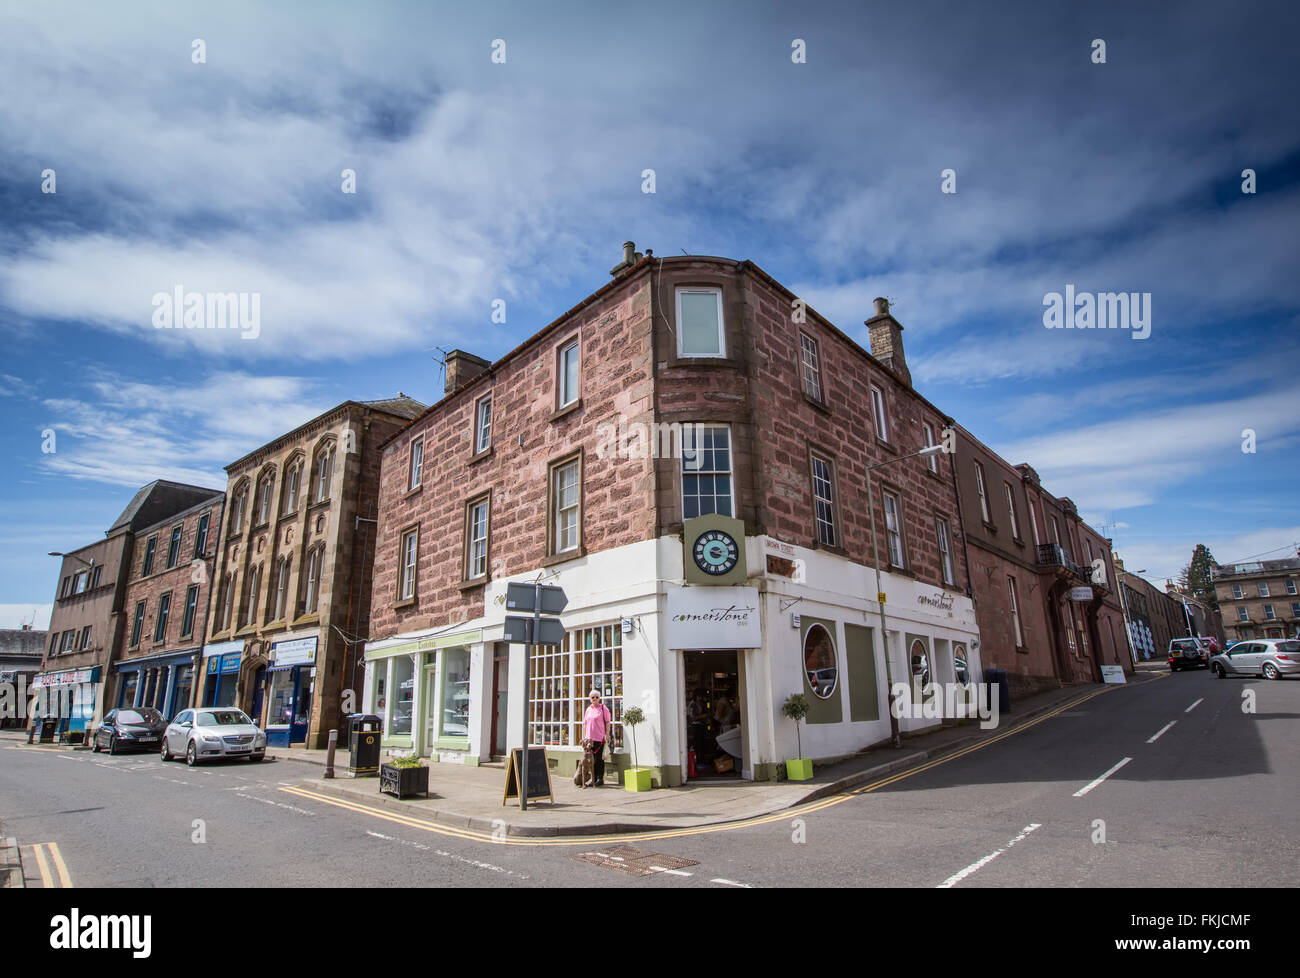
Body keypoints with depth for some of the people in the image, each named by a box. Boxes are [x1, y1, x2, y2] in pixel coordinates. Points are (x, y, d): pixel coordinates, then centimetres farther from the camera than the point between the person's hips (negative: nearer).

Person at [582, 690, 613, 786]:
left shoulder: (603, 708, -1)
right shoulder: (588, 709, 14)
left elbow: (607, 722, -3)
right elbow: (585, 724, 19)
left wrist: (607, 734, -9)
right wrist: (584, 736, 14)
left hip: (600, 738, -5)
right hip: (589, 738, 5)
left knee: (599, 758, -2)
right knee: (592, 759, 8)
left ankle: (600, 779, 7)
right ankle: (594, 779, 16)